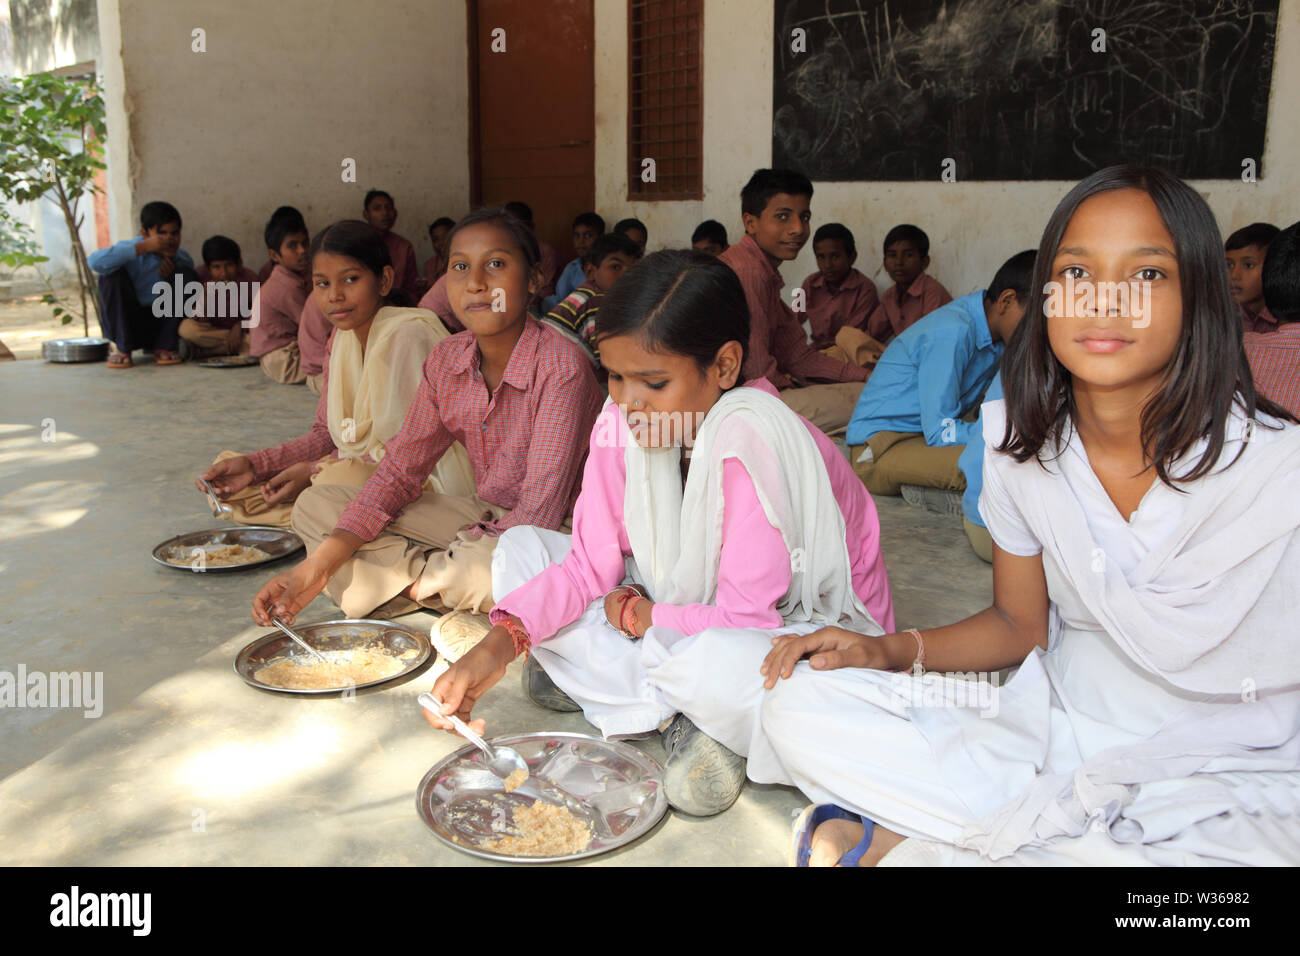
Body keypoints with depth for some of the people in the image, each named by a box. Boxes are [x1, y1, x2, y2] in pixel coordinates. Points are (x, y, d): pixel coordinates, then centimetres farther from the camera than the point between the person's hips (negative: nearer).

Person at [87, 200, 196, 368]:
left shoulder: (182, 259, -5)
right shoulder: (130, 249, -17)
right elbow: (94, 262, -37)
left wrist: (172, 277, -18)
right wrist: (142, 247, -38)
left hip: (160, 323, 2)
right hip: (124, 323, -2)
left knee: (188, 275, -17)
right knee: (113, 274, -25)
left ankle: (166, 346, -5)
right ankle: (121, 348, -11)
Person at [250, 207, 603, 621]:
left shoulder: (561, 366, -22)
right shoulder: (445, 360, -1)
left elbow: (539, 512, -24)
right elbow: (400, 469, 0)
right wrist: (319, 565, -11)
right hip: (483, 518, 7)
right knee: (314, 505, 1)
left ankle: (409, 579, -8)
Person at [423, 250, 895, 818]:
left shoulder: (752, 441, -29)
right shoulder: (621, 422, -11)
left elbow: (746, 618, -26)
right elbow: (592, 564, -9)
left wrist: (634, 615, -12)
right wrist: (499, 643, -23)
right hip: (679, 608, 7)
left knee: (725, 669, -44)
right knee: (520, 549, -5)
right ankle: (677, 707, -12)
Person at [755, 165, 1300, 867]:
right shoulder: (1018, 441, -3)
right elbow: (1020, 623, 7)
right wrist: (888, 650, -8)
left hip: (1223, 778, -2)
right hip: (1053, 725, 3)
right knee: (800, 702, -13)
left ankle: (897, 841, -17)